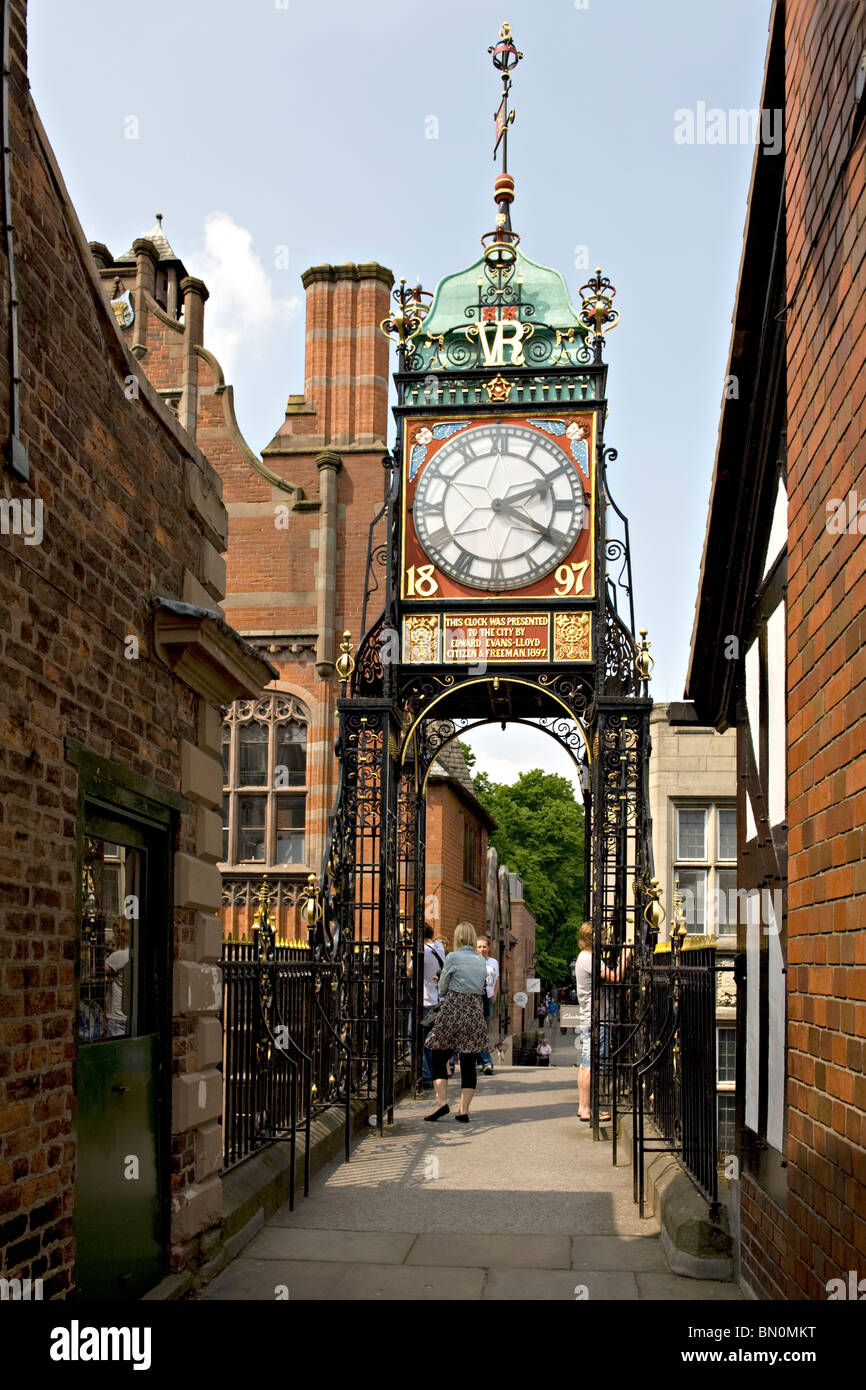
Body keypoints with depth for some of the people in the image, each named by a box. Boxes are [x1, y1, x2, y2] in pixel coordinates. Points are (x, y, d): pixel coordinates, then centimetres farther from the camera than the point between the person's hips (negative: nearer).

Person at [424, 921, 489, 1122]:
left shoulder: (453, 958, -6)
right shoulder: (481, 961, 9)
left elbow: (442, 988, 2)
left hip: (453, 1010, -4)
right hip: (475, 1010, 5)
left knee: (439, 1058, 5)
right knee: (468, 1062, 5)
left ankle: (442, 1102, -8)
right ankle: (463, 1110, 4)